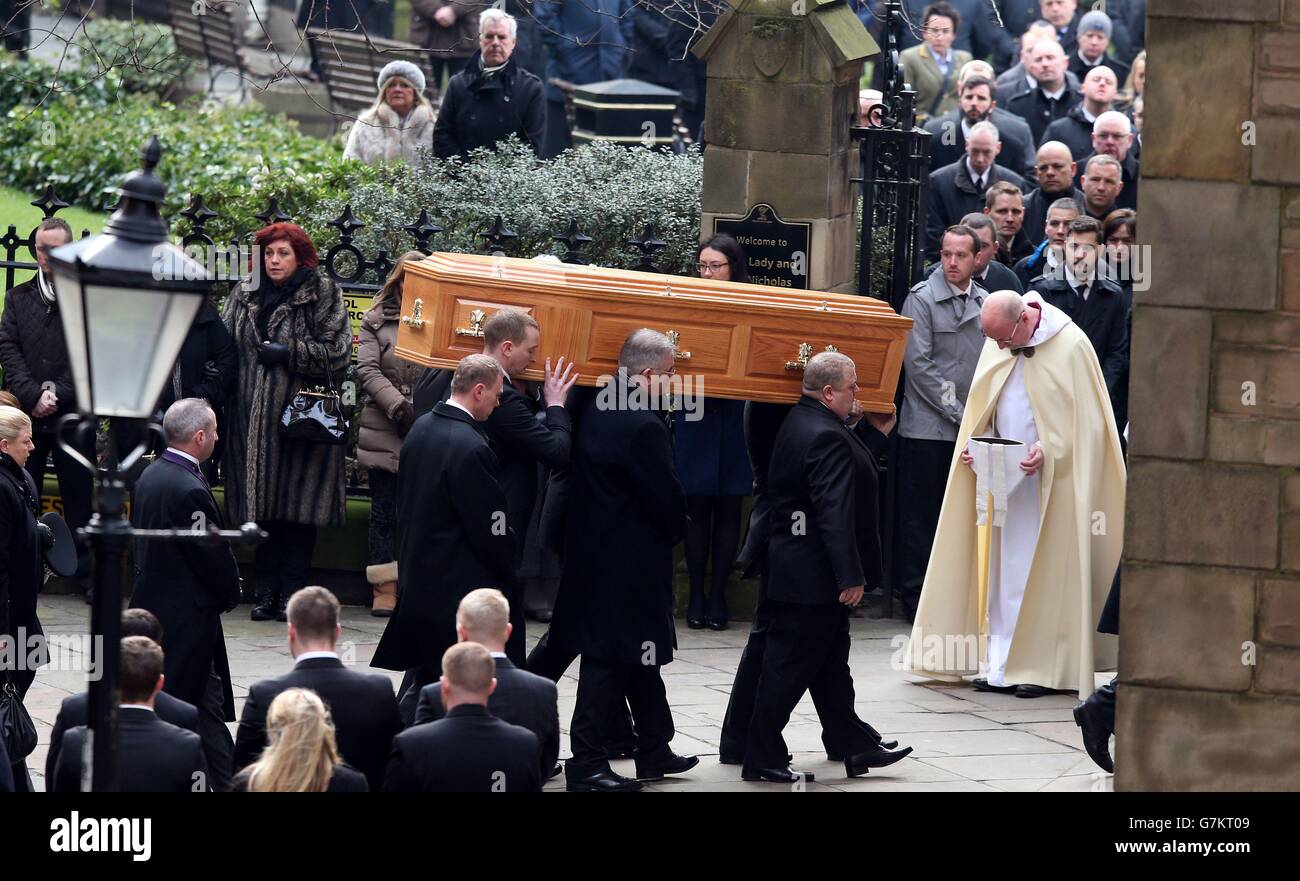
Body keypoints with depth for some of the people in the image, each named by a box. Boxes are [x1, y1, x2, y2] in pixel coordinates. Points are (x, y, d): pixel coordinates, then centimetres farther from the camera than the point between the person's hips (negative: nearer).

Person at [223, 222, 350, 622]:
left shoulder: (322, 295, -1)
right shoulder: (244, 296, 13)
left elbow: (336, 351, -7)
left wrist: (287, 353, -13)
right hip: (254, 419, 4)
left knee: (297, 503, -4)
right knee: (262, 504, 4)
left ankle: (292, 591, 2)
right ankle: (266, 592, 9)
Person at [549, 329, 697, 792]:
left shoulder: (592, 410, 5)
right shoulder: (644, 428, -22)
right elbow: (668, 499, -17)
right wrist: (676, 529, 5)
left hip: (593, 555, 9)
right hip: (630, 562, -9)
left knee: (640, 657, 18)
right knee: (612, 661, -3)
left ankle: (654, 750, 27)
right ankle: (587, 763, -1)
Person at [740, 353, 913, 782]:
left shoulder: (799, 423, 8)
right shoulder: (827, 437, -23)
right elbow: (836, 513, -27)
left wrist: (864, 429, 13)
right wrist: (851, 576, -25)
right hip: (813, 576, -11)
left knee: (831, 663, 17)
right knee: (790, 665, -2)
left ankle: (854, 746, 26)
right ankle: (763, 758, 5)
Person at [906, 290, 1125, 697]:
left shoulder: (1071, 346, -12)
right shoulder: (997, 344, 6)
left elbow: (1085, 418, -11)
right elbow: (981, 404, 17)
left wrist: (1048, 449, -22)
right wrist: (974, 442, 0)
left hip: (1054, 480, -6)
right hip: (1004, 475, 6)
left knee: (1045, 570, -4)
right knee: (1003, 571, 5)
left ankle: (1044, 668, 1)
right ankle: (1001, 667, 8)